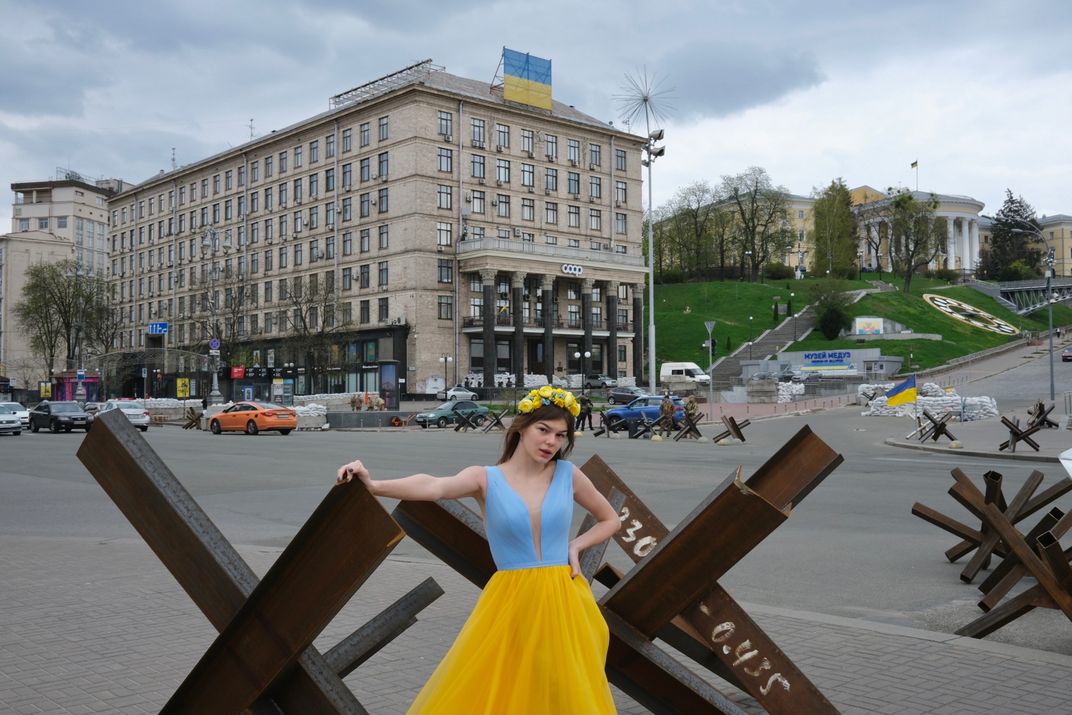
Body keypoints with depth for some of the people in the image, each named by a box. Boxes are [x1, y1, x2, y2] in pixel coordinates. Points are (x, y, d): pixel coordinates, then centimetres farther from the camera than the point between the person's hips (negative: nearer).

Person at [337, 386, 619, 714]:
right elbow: (434, 487, -27)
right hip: (510, 604, -2)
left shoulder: (568, 474, 1)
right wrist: (374, 485, -44)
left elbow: (610, 519, 17)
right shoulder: (486, 478, -7)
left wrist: (574, 547, 0)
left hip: (564, 602, 2)